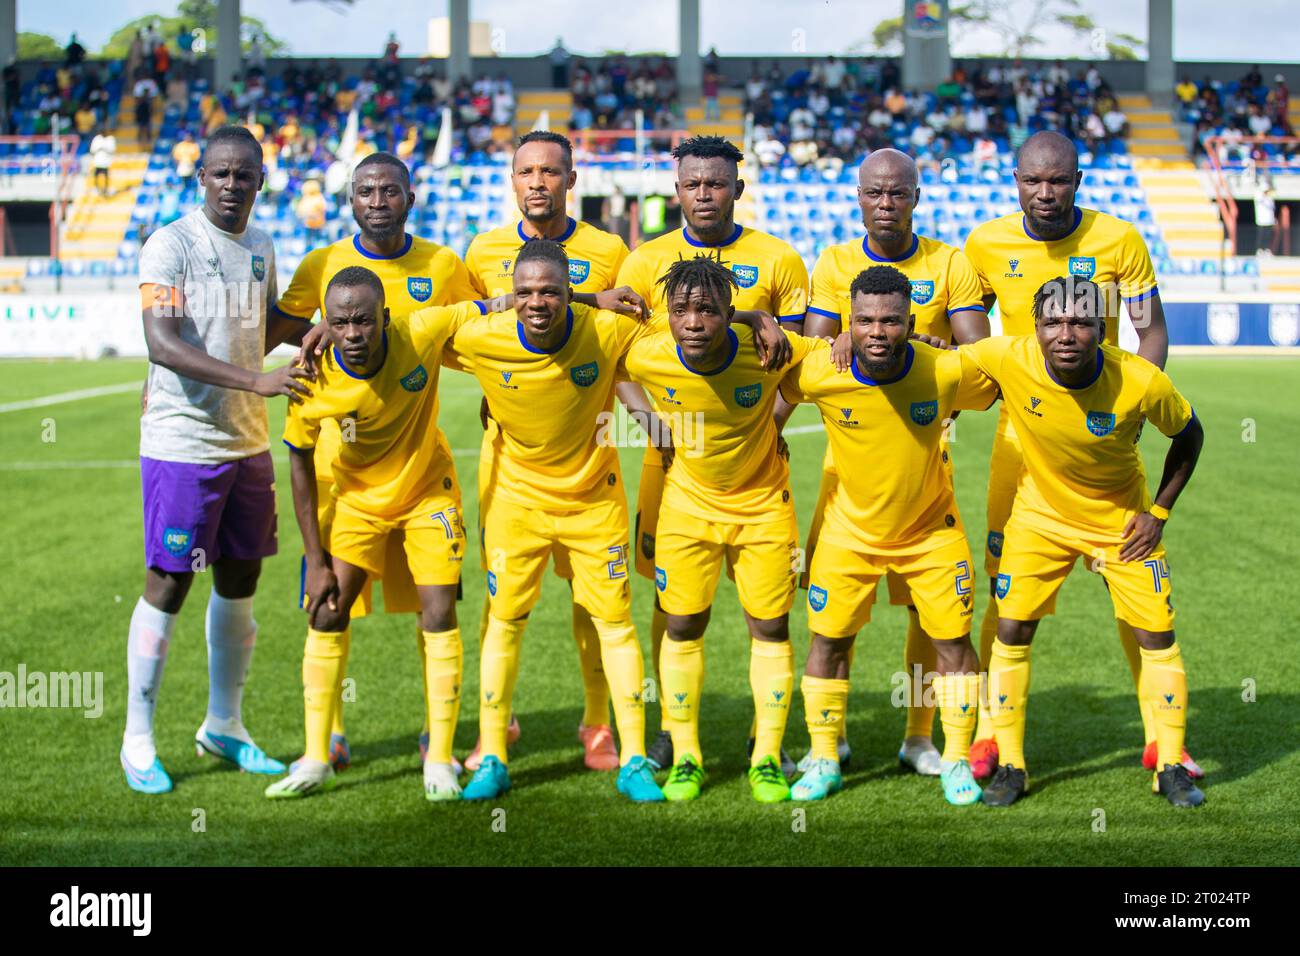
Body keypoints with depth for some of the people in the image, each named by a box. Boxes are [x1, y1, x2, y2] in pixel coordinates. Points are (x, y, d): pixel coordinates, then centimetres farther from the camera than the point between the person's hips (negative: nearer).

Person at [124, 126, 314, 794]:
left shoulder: (260, 247, 11)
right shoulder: (170, 245, -12)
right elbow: (162, 343, -23)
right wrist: (254, 380, -31)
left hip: (248, 443, 7)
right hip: (181, 443, -7)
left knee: (240, 581, 13)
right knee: (168, 583, -2)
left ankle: (223, 726, 27)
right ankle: (137, 740, 9)